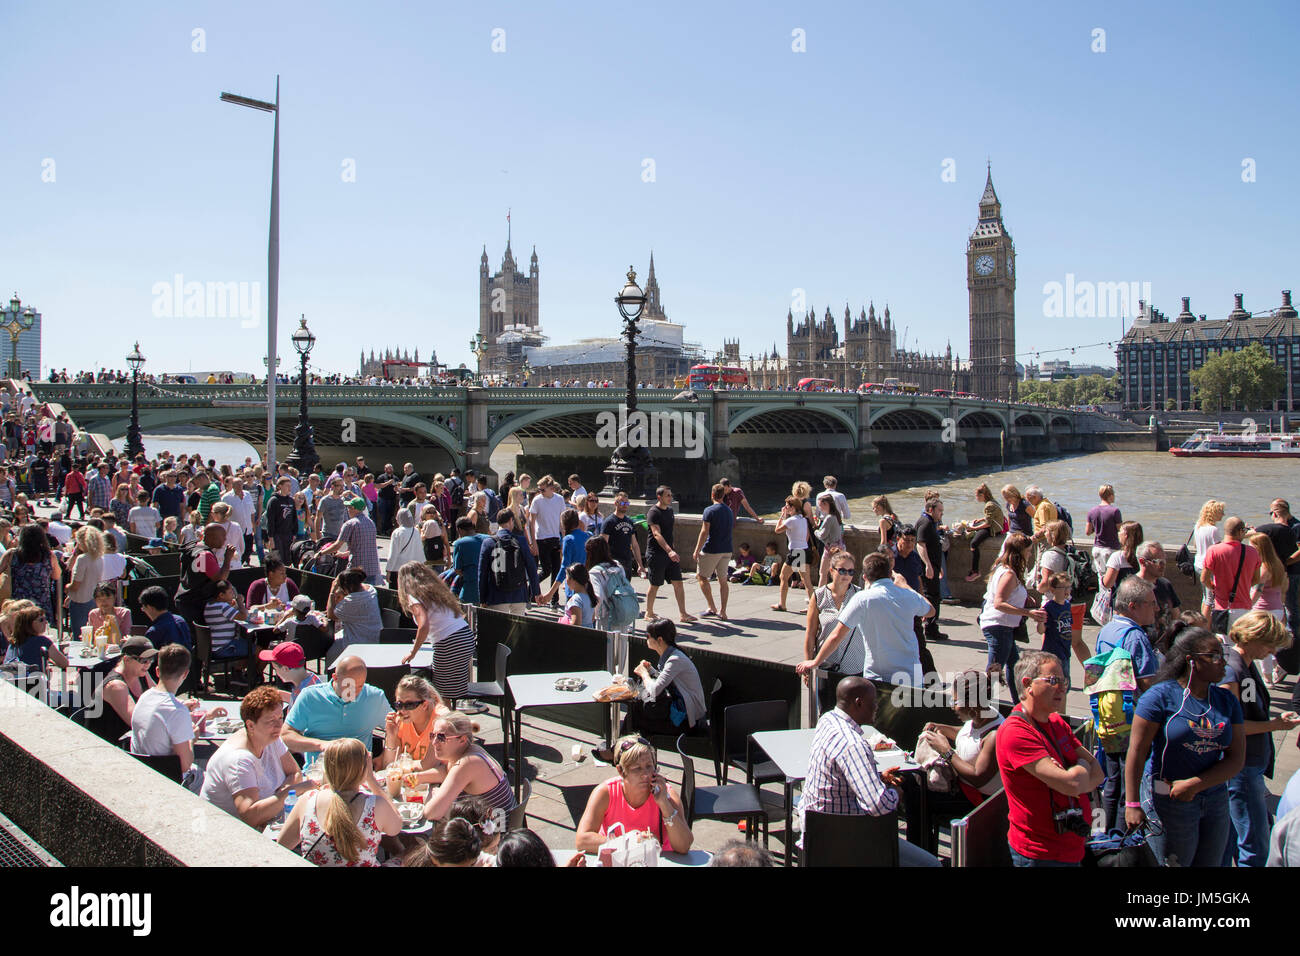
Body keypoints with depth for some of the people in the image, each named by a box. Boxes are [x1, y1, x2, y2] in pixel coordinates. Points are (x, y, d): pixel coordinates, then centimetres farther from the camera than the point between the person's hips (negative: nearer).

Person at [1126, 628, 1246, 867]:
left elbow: (1236, 759, 1)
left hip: (1215, 800, 6)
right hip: (1167, 802, -6)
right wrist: (1132, 803, -18)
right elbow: (1137, 751, -14)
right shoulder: (1161, 695, -11)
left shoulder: (1227, 700, 6)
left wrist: (1195, 784, -13)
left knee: (1209, 862, 13)